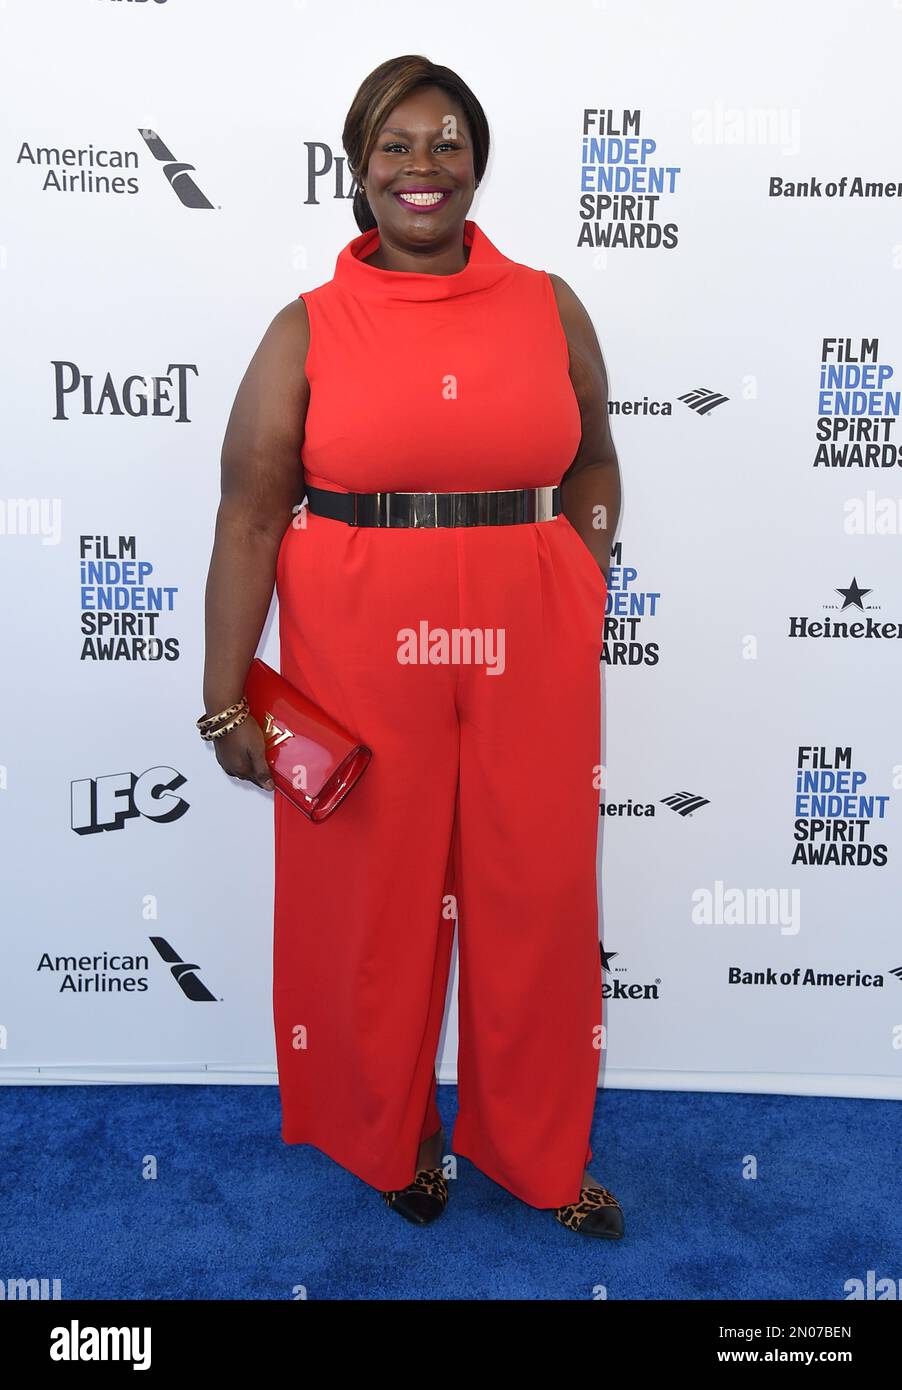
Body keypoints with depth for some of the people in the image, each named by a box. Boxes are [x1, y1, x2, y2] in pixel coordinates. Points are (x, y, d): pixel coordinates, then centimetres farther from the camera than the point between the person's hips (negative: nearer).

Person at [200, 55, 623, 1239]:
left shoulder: (548, 308, 6)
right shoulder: (308, 329, 0)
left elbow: (591, 468, 16)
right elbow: (251, 518, -3)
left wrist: (586, 622, 9)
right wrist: (227, 699, -7)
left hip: (529, 654, 2)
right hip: (359, 656, -1)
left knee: (537, 898, 10)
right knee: (370, 900, 10)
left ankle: (538, 1153, 35)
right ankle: (392, 1141, 38)